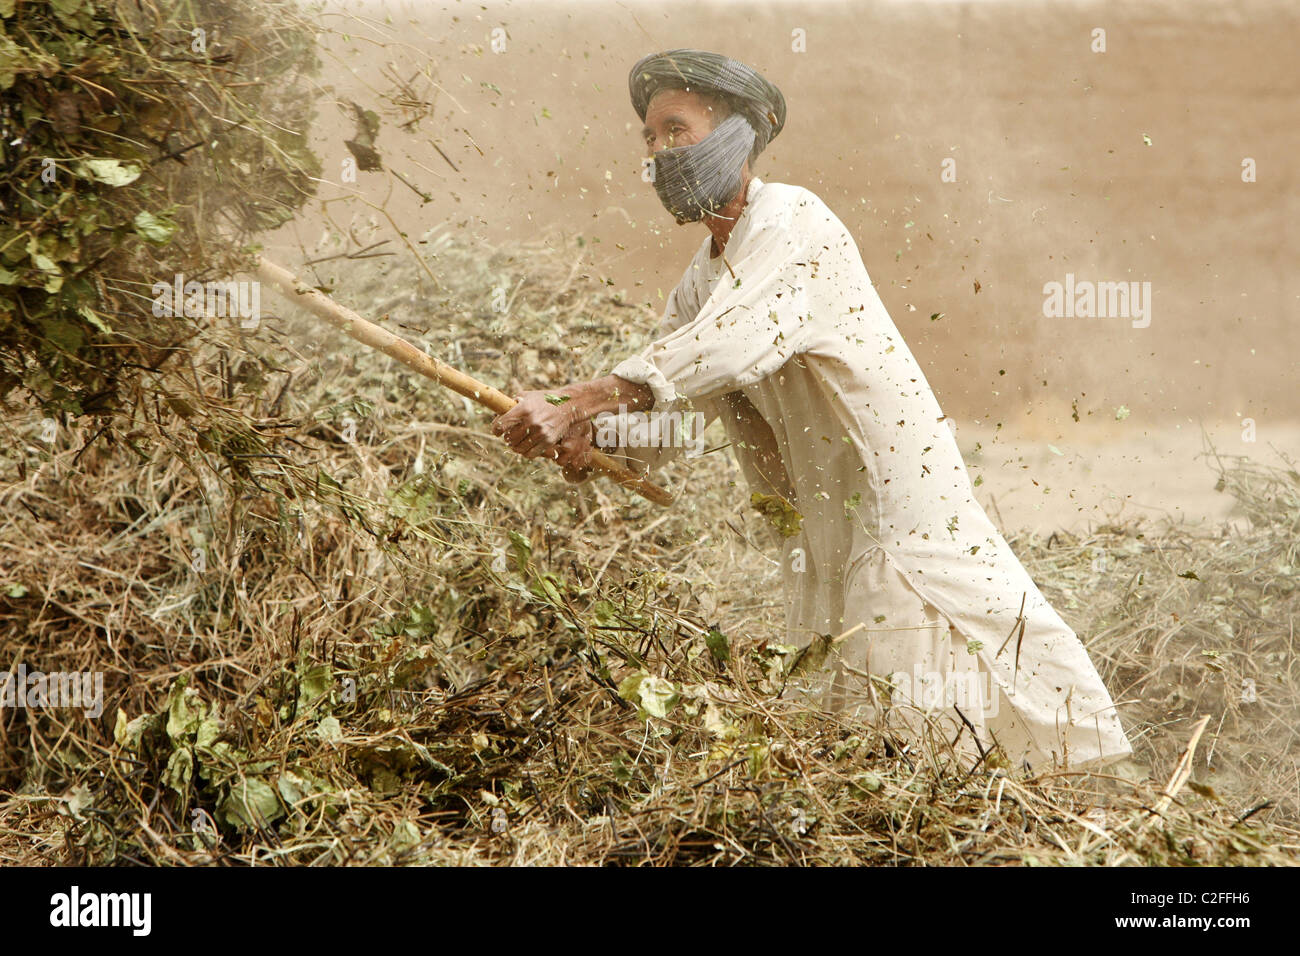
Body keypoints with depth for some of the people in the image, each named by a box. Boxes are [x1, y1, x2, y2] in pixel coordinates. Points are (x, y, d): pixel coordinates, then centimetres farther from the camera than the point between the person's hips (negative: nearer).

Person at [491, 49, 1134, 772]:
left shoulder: (791, 221, -12)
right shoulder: (701, 284, 16)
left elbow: (730, 344, -30)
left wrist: (580, 403, -37)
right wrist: (583, 436, -14)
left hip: (897, 514, -9)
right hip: (821, 537, 9)